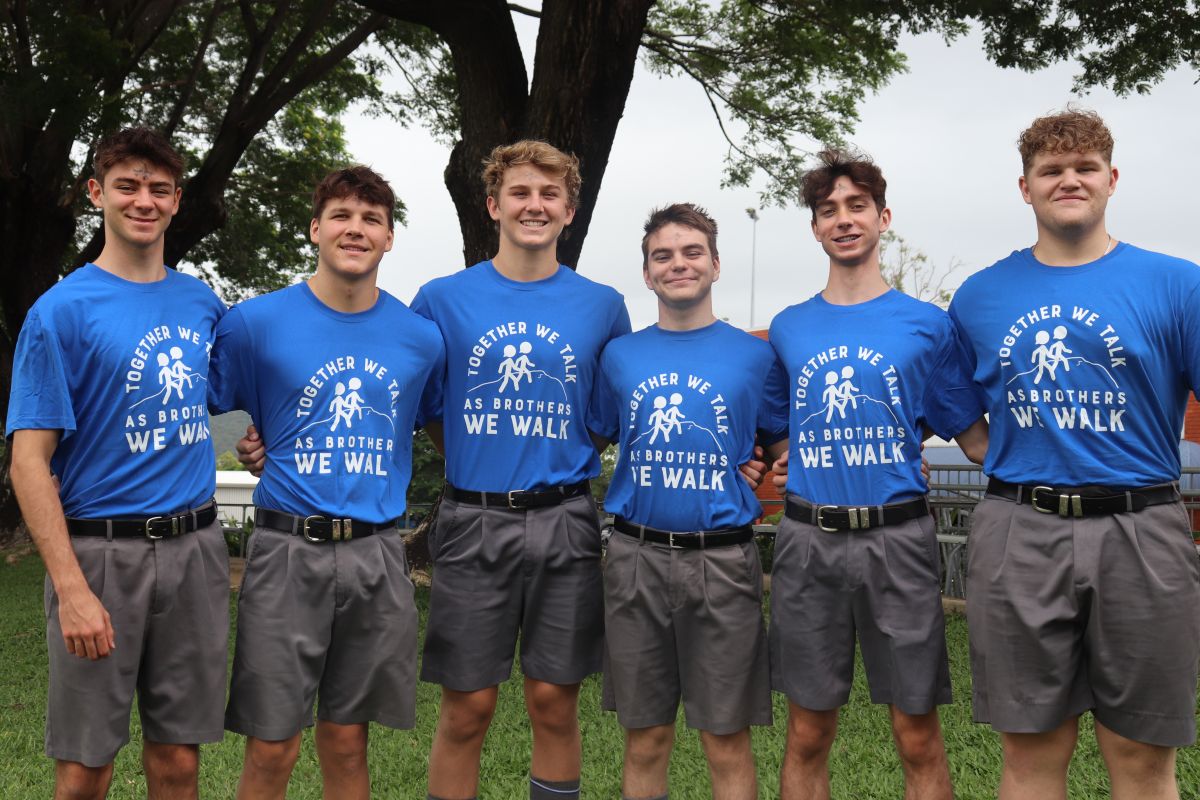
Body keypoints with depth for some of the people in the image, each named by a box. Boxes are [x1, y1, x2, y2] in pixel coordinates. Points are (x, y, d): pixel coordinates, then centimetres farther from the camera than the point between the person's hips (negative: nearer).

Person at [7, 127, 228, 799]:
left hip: (195, 543, 4)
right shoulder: (62, 310, -6)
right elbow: (31, 461, -10)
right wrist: (72, 588, -17)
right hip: (102, 550, -4)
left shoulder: (202, 303, 8)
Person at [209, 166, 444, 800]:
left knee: (347, 741, 13)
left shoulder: (421, 338, 6)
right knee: (272, 747, 3)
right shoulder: (255, 322, -2)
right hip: (288, 550, -2)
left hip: (376, 555, 2)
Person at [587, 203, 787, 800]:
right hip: (636, 557, 2)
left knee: (727, 741, 4)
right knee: (645, 740, 11)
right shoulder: (619, 355, 9)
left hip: (722, 559, -2)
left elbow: (784, 446, 14)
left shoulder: (755, 355, 3)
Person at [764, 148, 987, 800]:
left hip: (897, 537, -2)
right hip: (808, 540, 2)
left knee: (918, 738, 4)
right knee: (807, 735, 9)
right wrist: (784, 461, 1)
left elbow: (976, 438, 5)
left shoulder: (928, 324, 4)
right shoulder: (788, 328, 11)